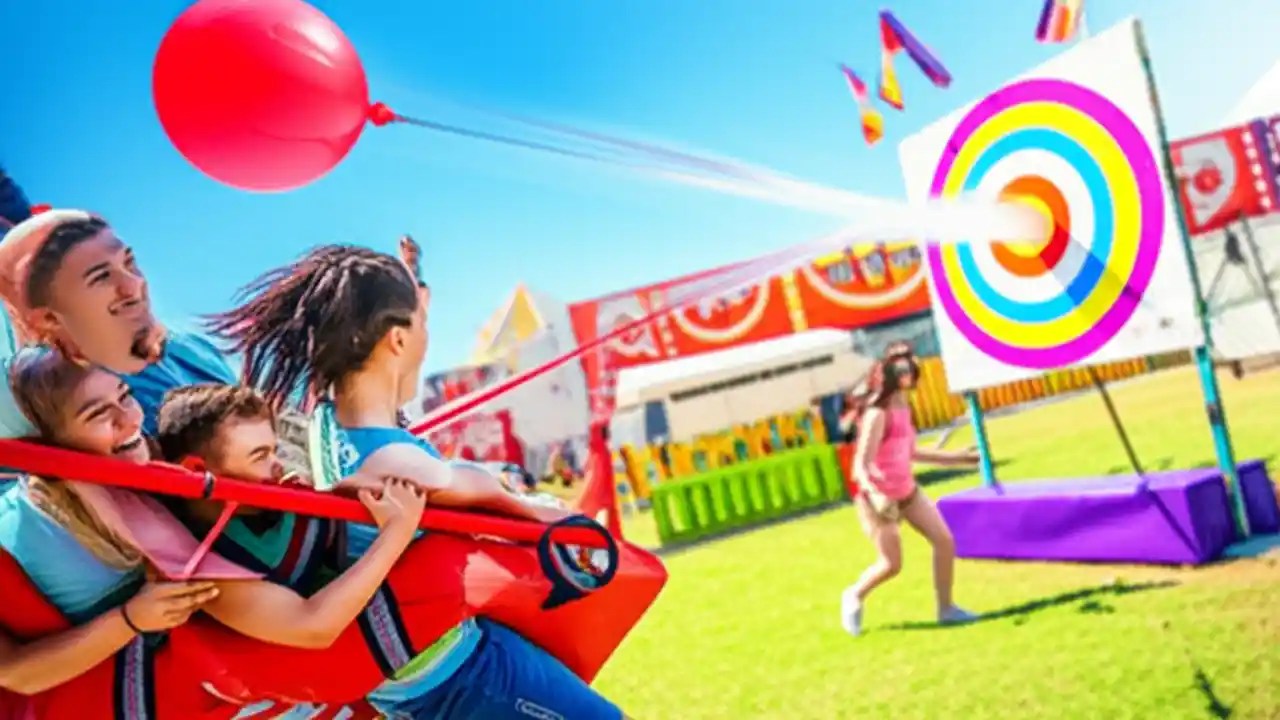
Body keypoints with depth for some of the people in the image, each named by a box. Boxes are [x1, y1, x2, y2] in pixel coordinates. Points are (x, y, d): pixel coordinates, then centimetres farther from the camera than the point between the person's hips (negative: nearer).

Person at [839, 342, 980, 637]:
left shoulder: (903, 407, 3)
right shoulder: (877, 414, -23)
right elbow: (861, 465, -28)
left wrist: (954, 457, 22)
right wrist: (875, 495, -45)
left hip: (907, 490, 8)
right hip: (880, 498, -8)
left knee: (944, 541, 2)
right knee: (891, 564, -2)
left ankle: (945, 608, 16)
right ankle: (854, 596, 26)